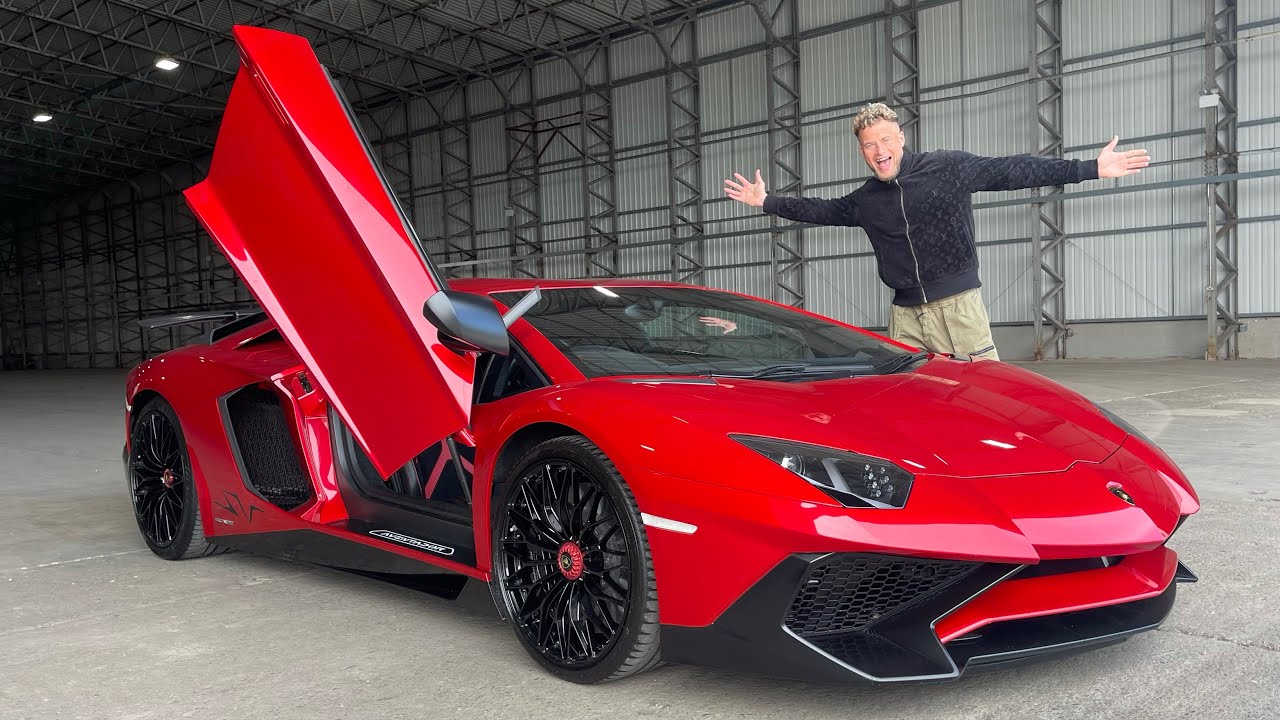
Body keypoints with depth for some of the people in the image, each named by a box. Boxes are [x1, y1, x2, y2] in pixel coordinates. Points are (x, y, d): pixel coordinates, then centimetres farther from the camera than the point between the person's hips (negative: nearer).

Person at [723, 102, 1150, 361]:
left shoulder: (949, 168, -3)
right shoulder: (866, 200, 9)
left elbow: (1010, 171, -5)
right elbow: (822, 211, 23)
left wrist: (1090, 169, -9)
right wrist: (767, 202, 22)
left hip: (956, 306, -4)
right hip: (905, 314, 4)